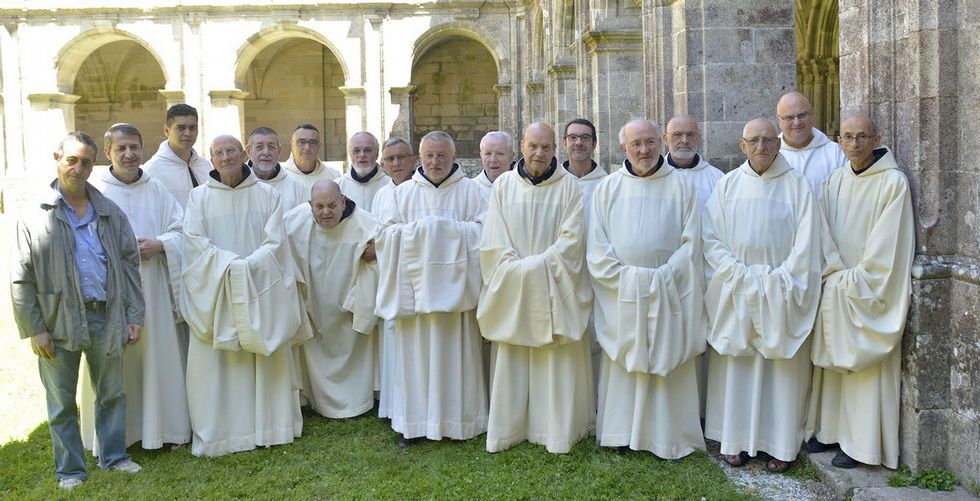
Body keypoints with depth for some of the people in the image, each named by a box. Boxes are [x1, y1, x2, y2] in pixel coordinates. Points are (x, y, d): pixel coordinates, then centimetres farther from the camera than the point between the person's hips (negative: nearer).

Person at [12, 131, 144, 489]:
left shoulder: (111, 213, 6)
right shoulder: (35, 218, -2)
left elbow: (129, 264, 7)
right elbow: (22, 279, -3)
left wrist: (133, 316, 2)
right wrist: (35, 329, -7)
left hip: (106, 317, 2)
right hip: (59, 322, -2)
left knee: (112, 394, 14)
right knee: (62, 403, 10)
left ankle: (114, 456, 31)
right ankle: (70, 470, 24)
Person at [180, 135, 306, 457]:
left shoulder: (267, 195, 6)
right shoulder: (199, 197, 5)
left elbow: (274, 243, -2)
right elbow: (195, 241, -5)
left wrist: (249, 266, -17)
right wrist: (231, 264, -18)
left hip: (261, 291, 1)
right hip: (215, 292, 0)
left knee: (265, 360, 4)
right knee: (215, 363, -1)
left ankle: (267, 426, 15)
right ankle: (217, 433, 7)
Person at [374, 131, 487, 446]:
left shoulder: (468, 190, 6)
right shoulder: (403, 191, 12)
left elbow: (481, 229, -2)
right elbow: (388, 232, 6)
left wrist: (448, 229, -13)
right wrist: (414, 230, -11)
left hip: (452, 285, -2)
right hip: (413, 283, 2)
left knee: (454, 350, 1)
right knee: (414, 349, 1)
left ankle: (454, 418, 11)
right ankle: (414, 422, 8)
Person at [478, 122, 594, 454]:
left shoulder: (569, 186, 0)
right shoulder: (503, 185, 5)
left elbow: (572, 238, -7)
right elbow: (493, 240, 1)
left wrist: (536, 266, -14)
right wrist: (516, 269, -12)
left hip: (555, 287, -1)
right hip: (511, 289, 2)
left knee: (557, 362, 1)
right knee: (511, 362, 5)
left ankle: (557, 431, 11)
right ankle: (507, 429, 15)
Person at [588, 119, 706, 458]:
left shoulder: (681, 186, 2)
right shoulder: (608, 187, 5)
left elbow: (690, 243, -2)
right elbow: (598, 244, 1)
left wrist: (662, 277, -12)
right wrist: (626, 275, -10)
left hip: (668, 292, -1)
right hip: (621, 292, 1)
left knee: (665, 362, 3)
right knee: (623, 361, 7)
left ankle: (668, 436, 12)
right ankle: (623, 431, 17)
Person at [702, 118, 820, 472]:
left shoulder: (796, 184, 0)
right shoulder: (728, 184, 5)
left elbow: (805, 243, -4)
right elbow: (711, 237, 1)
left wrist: (778, 281, -12)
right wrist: (740, 275, -10)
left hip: (781, 293, -1)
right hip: (735, 292, 2)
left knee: (781, 367, 2)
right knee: (736, 366, 4)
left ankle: (779, 445, 12)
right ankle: (736, 440, 14)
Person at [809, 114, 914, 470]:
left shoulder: (893, 182, -10)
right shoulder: (833, 182, 6)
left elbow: (887, 244, -13)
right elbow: (824, 235, 5)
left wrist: (856, 281, -12)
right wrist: (837, 274, -7)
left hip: (871, 289, -5)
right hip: (835, 288, 5)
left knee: (866, 363, 0)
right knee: (837, 361, 11)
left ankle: (863, 443, 9)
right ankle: (834, 429, 22)